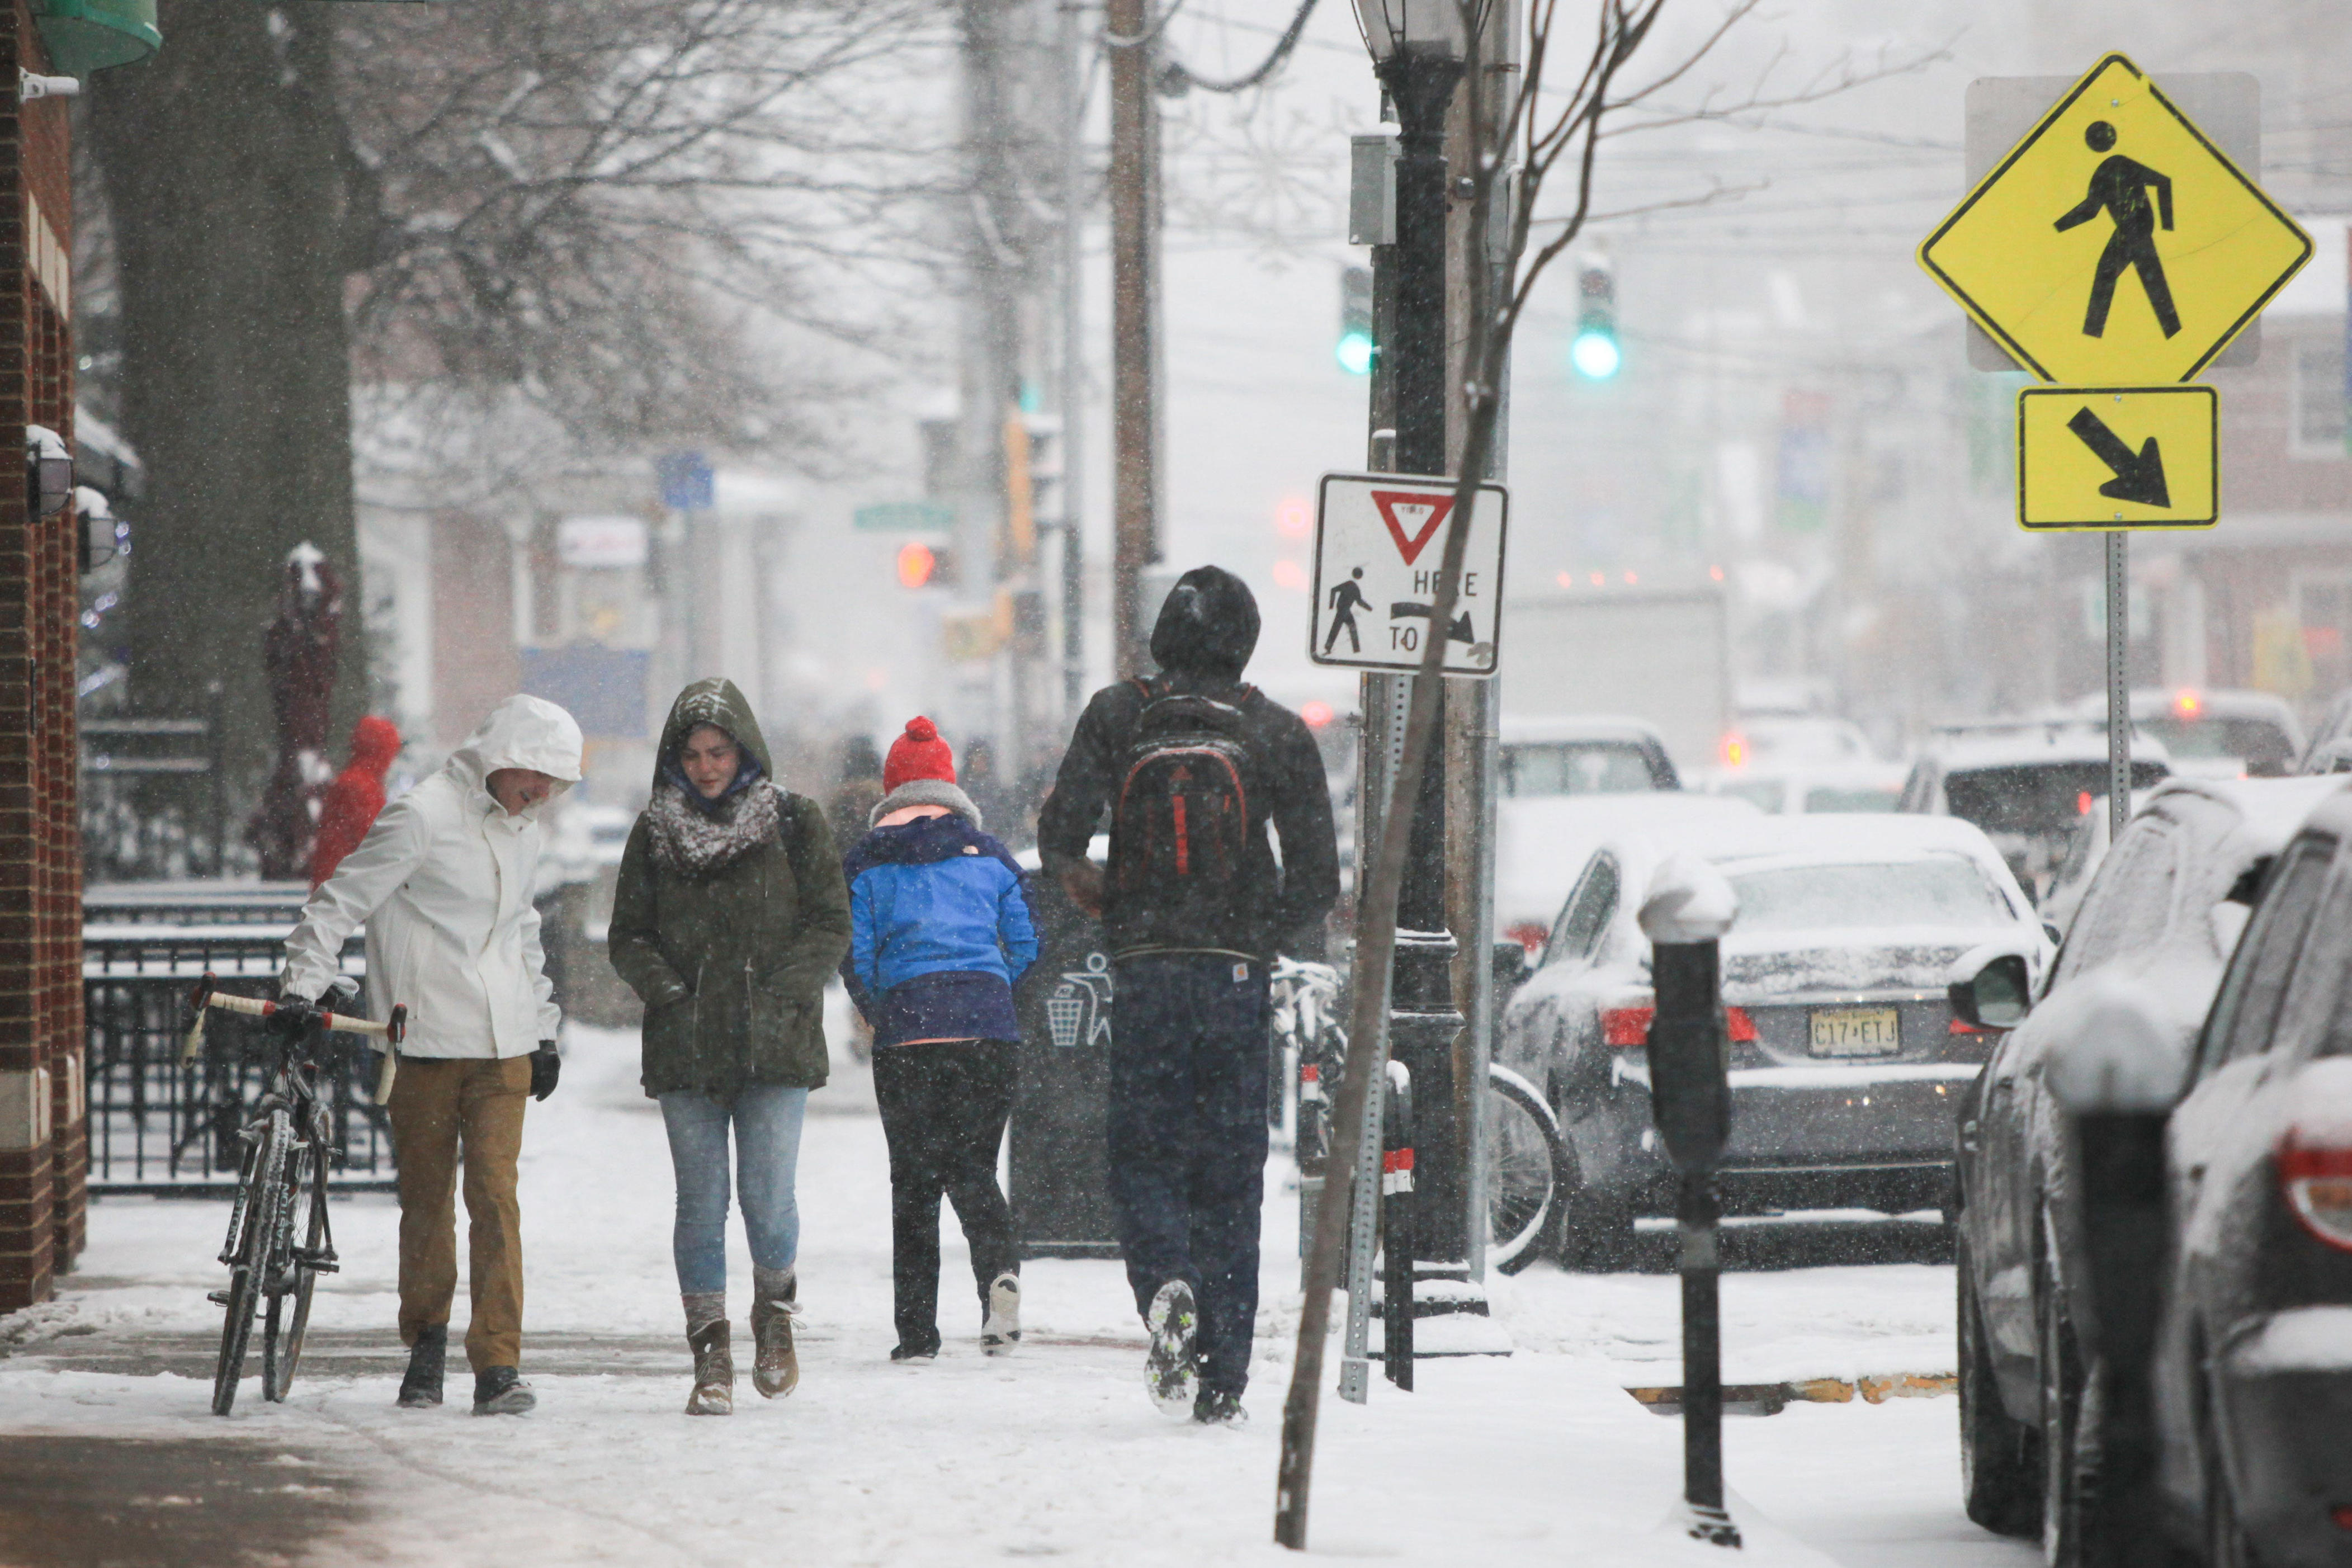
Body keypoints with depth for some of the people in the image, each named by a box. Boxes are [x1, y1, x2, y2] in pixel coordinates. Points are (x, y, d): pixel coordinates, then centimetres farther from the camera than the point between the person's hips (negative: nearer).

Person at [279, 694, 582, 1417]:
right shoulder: (423, 819, -6)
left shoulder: (522, 833, 17)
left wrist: (545, 1030, 28)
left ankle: (498, 1365, -11)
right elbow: (341, 901, -7)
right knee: (426, 1200, 3)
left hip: (503, 1045, 5)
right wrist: (303, 986, -15)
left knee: (495, 1195, -7)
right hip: (426, 1043, -5)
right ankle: (425, 1344, 21)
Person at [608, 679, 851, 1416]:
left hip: (774, 1045, -2)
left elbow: (831, 927, 2)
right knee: (701, 1202, -2)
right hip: (685, 1046, 2)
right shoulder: (656, 831, 10)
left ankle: (775, 1312, 19)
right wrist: (667, 990, -7)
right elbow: (628, 936, 10)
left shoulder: (794, 823, 4)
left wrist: (780, 993, -10)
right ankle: (711, 1354, 7)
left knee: (767, 1196, -9)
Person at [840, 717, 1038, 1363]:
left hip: (907, 1030, -1)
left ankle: (917, 1329, 3)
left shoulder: (869, 861, 5)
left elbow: (856, 957, 2)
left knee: (913, 1179, 7)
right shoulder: (988, 854, 10)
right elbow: (1025, 945, 9)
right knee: (972, 1165, 10)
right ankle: (1000, 1267, -21)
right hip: (989, 1029, 1)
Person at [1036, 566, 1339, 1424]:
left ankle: (1167, 1284, -23)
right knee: (1231, 1174, 7)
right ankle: (1222, 1381, 6)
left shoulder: (1117, 716, 0)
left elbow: (1059, 833, -8)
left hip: (1144, 969, 0)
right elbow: (1318, 878, -2)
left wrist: (1094, 892, 13)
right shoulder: (1278, 733, 1)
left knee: (1143, 1157, 9)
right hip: (1235, 973, 1)